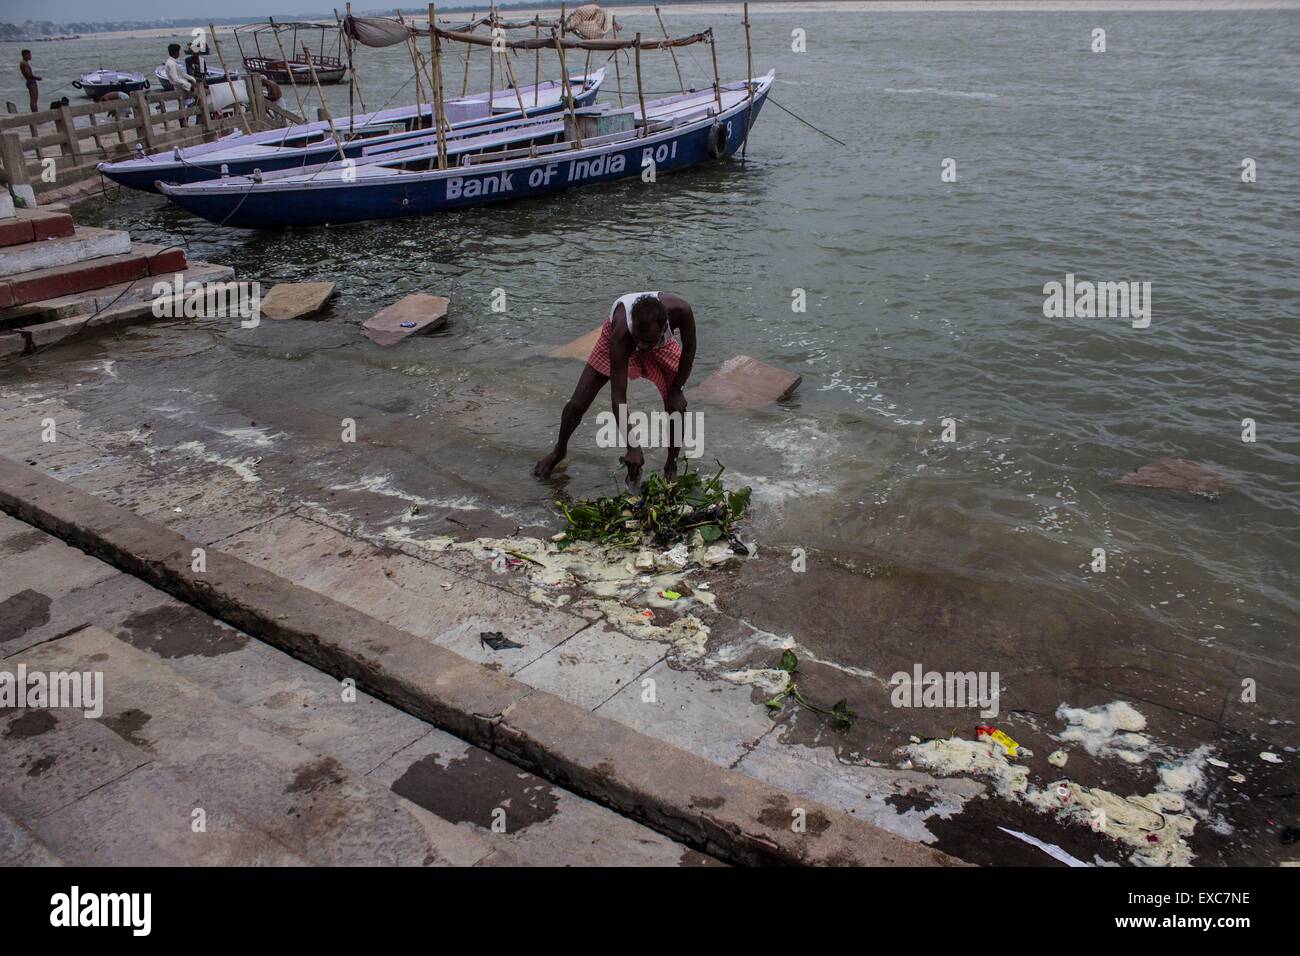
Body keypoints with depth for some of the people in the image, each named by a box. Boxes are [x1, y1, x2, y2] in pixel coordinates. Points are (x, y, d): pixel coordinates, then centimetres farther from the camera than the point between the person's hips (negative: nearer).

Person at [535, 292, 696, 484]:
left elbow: (689, 347, -17)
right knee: (577, 404, -1)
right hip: (621, 342, -2)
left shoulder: (680, 310, -42)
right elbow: (618, 399, -42)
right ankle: (559, 451, 28)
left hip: (662, 346, 2)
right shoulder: (621, 332, -45)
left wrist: (677, 389, -19)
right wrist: (632, 448, -45)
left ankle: (671, 465, 10)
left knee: (676, 406, -13)